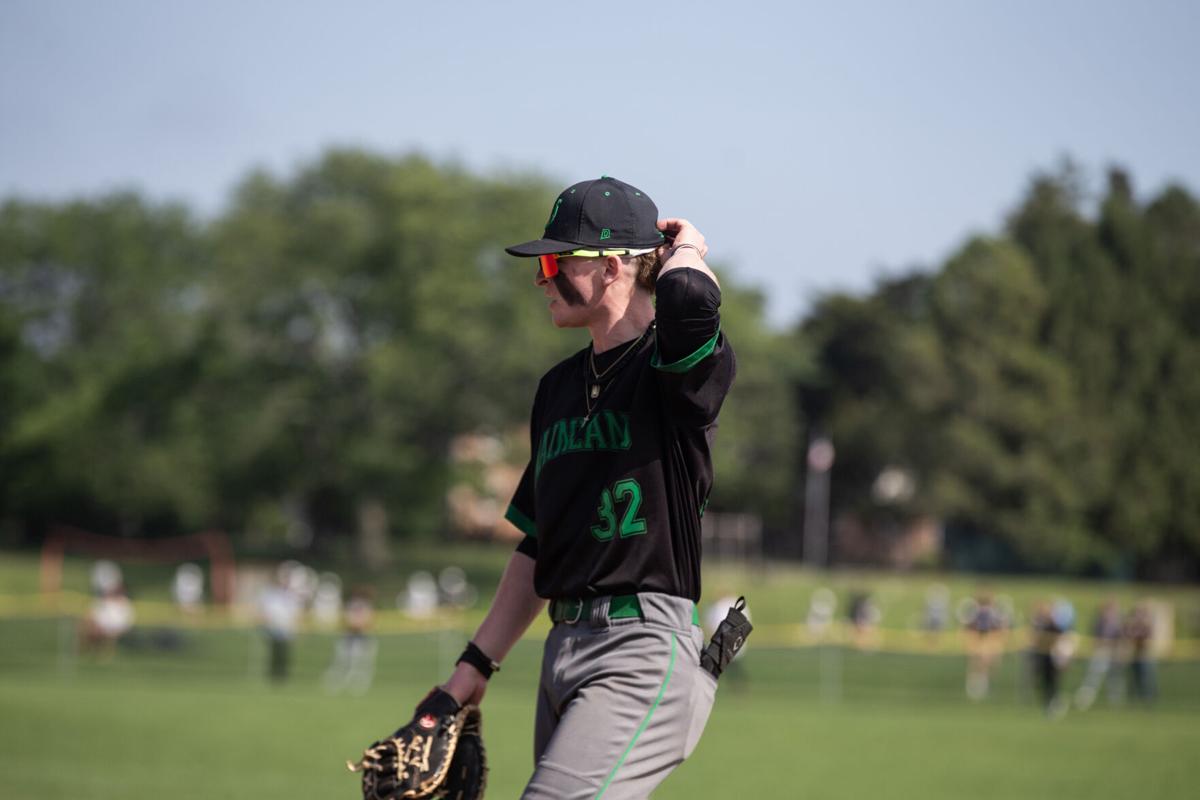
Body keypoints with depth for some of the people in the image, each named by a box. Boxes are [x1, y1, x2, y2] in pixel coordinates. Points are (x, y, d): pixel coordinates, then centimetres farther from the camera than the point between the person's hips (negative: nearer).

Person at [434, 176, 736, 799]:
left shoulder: (675, 368, -7)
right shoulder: (559, 387, 18)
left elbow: (689, 297, -32)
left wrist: (684, 250, -8)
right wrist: (475, 665, 22)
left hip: (646, 649, -8)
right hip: (564, 649, 8)